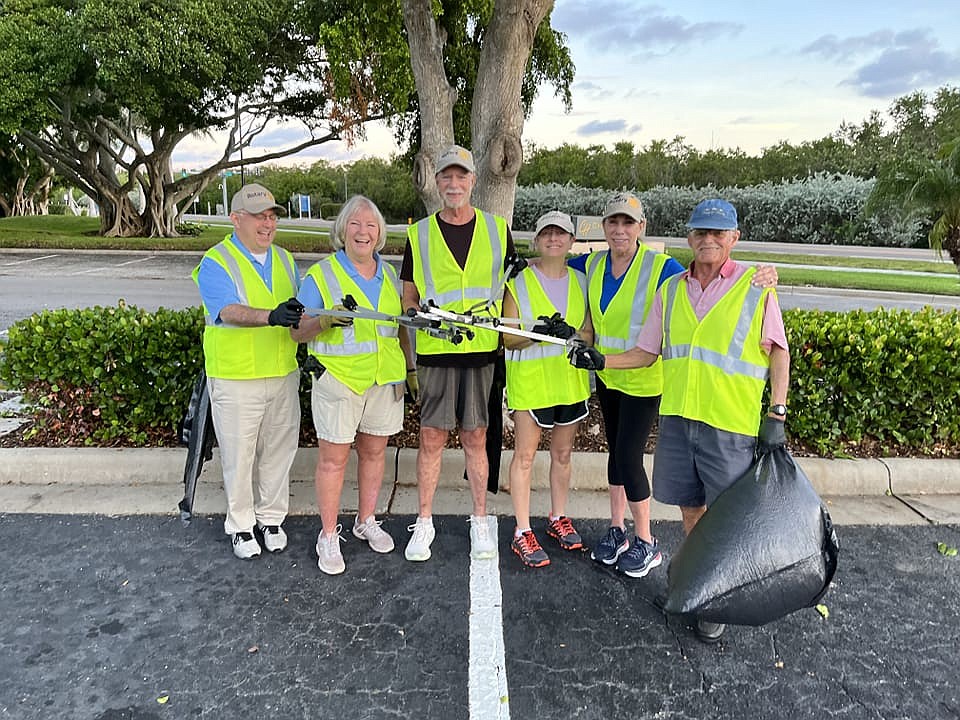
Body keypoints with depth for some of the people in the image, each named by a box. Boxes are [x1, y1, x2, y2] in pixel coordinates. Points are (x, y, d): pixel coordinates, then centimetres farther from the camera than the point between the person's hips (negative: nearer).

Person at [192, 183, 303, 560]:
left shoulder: (285, 260, 12)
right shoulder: (215, 263, -8)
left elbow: (300, 311, 18)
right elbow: (229, 312, -25)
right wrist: (272, 316, -41)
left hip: (284, 374, 5)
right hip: (235, 378, -5)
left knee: (278, 450, 13)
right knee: (239, 454, 6)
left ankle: (272, 517, 30)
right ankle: (241, 525, 23)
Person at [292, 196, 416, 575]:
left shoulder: (389, 274, 11)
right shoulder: (320, 274, -4)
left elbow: (401, 326, 19)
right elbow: (298, 331, -8)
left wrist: (410, 367, 16)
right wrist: (326, 320, -27)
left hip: (385, 379, 5)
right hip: (338, 379, -4)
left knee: (374, 451, 14)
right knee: (333, 458, 1)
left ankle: (366, 521, 32)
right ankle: (328, 536, 16)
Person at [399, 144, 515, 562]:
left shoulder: (497, 229, 7)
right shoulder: (419, 234, 5)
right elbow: (409, 298, 9)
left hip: (482, 349, 1)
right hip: (434, 351, 0)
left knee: (475, 437, 9)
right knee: (431, 437, 5)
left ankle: (480, 521, 23)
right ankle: (424, 523, 21)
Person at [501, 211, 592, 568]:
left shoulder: (581, 281, 8)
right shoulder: (519, 280, -3)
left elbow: (589, 333, 6)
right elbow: (508, 338, -5)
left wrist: (570, 333, -16)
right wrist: (537, 333, -24)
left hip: (570, 378, 4)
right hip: (530, 378, -4)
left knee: (562, 453, 15)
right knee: (524, 455, 1)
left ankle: (558, 518, 32)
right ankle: (522, 532, 11)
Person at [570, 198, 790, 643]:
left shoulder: (756, 286, -1)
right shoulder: (671, 291, 10)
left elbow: (778, 352, 1)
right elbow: (647, 352, 13)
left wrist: (777, 413, -6)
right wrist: (602, 361, -1)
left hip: (730, 424, -4)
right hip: (677, 416, 4)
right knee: (689, 507, 14)